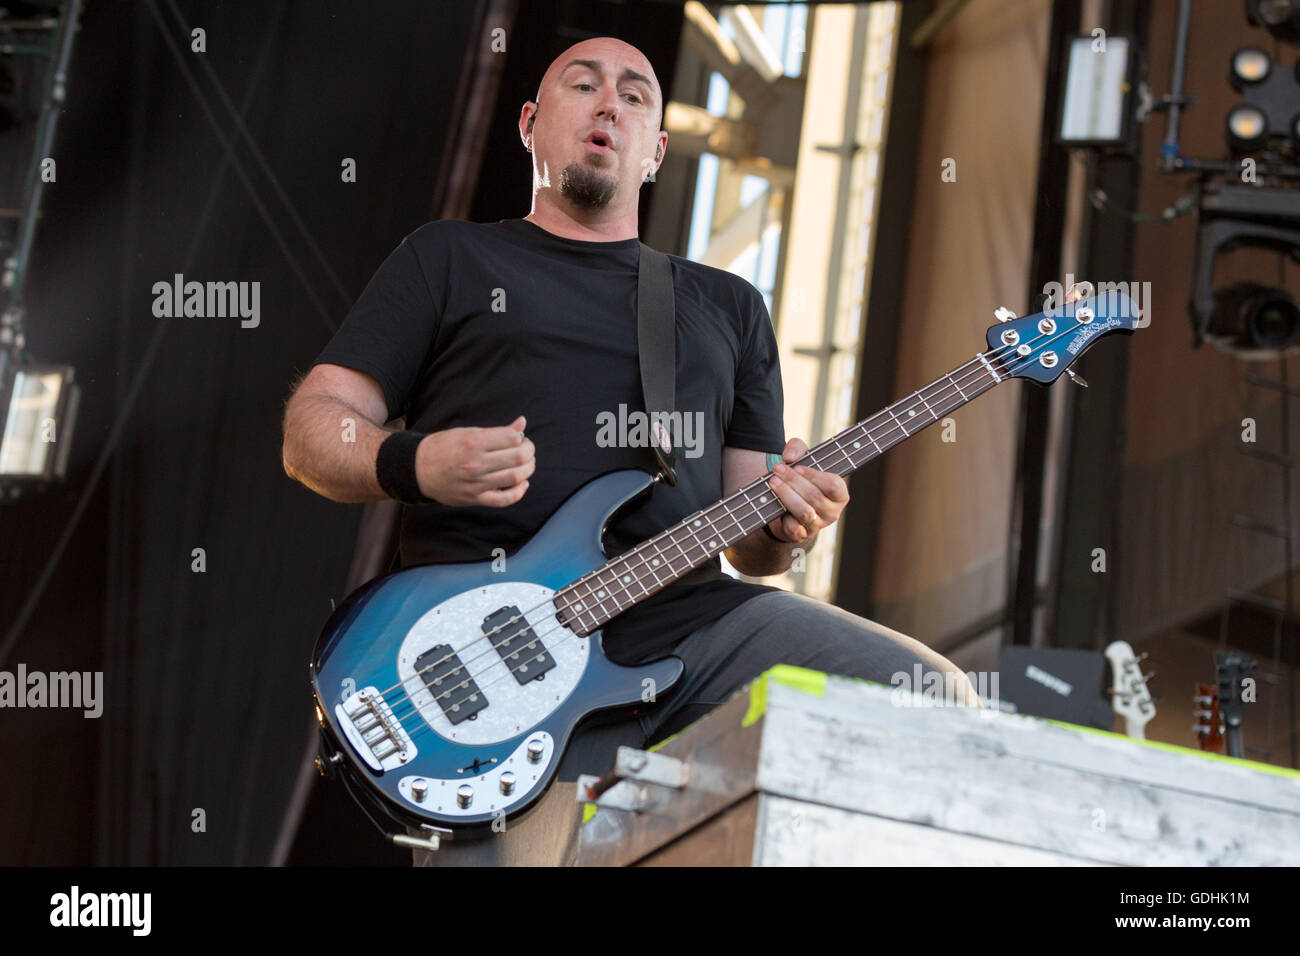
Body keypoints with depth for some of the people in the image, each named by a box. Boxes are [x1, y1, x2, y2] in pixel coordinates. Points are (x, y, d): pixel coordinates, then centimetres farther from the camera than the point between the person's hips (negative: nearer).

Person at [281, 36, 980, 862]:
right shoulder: (449, 259, 18)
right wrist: (411, 466, -11)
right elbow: (311, 428, 11)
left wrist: (784, 527, -2)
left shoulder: (728, 305, 26)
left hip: (694, 615, 4)